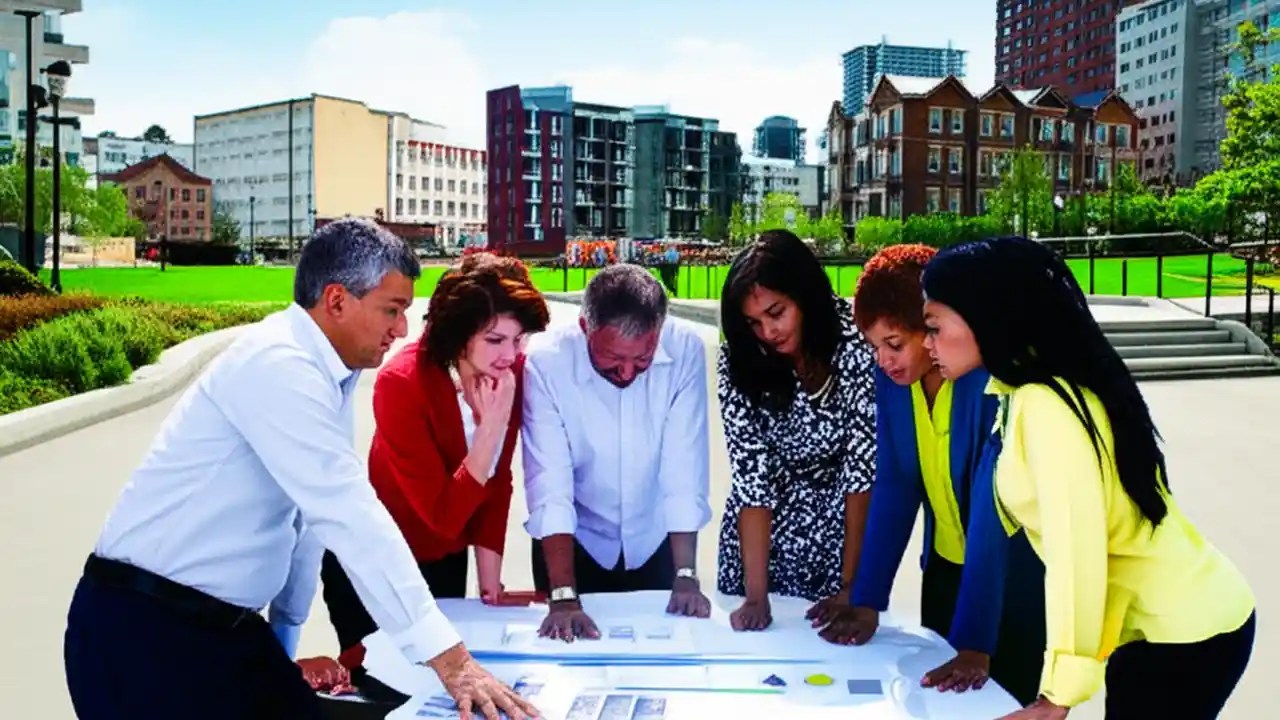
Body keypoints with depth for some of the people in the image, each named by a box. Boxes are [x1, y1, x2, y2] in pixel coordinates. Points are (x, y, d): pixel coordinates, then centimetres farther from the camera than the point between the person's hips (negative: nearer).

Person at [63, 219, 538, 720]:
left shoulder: (327, 371, 4)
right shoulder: (277, 365, -23)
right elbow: (349, 517, -29)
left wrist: (285, 632, 14)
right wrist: (449, 658, -30)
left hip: (229, 624, 8)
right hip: (147, 627, -7)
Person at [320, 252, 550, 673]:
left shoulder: (511, 372, -14)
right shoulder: (403, 383, -29)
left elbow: (497, 481, -5)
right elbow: (444, 516, -30)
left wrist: (490, 583, -7)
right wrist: (492, 423, -34)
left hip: (445, 560, 5)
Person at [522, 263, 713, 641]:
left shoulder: (685, 349, -21)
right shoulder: (545, 361, -26)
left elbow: (685, 468, -19)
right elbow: (549, 486, -27)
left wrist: (686, 575, -18)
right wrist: (564, 597, -31)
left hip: (655, 540, 2)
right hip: (573, 542, -1)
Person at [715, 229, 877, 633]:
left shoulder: (857, 343, -23)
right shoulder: (739, 360, -18)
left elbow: (865, 466, -21)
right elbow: (752, 475, -20)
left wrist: (851, 586, -22)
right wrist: (756, 596, -26)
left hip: (845, 529, -1)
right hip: (761, 537, 1)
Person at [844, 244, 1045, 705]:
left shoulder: (991, 380, -29)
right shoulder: (892, 379, -12)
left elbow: (992, 511, -32)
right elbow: (893, 488, -7)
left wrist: (975, 644, -34)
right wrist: (867, 602, -11)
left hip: (1012, 576, -5)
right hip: (945, 566, 5)